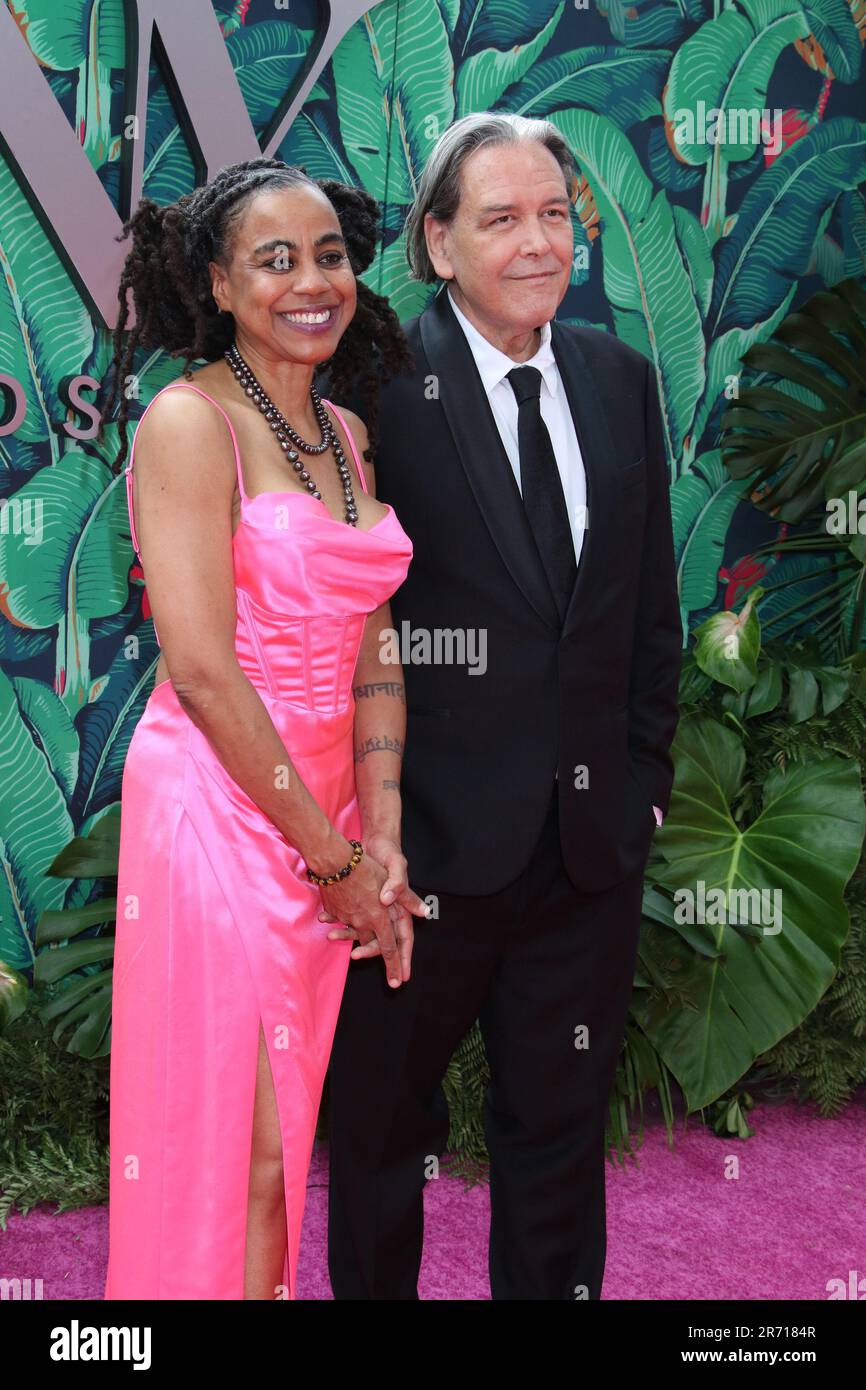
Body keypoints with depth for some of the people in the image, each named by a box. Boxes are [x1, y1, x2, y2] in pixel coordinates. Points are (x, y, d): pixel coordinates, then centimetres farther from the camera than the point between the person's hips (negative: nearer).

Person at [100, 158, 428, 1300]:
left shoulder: (347, 434, 11)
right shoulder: (189, 422, -11)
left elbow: (372, 656, 8)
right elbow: (200, 665, -18)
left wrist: (380, 843, -3)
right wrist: (331, 854, -13)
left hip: (327, 814, 7)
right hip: (215, 807, -6)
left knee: (288, 1133, 16)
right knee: (222, 1142, 4)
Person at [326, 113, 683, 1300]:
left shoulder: (622, 380, 6)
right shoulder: (380, 383, -11)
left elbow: (653, 599, 10)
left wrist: (645, 771, 6)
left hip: (593, 836, 4)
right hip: (428, 835, -4)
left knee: (563, 1119, 19)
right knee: (383, 1123, 16)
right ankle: (372, 1288, 39)